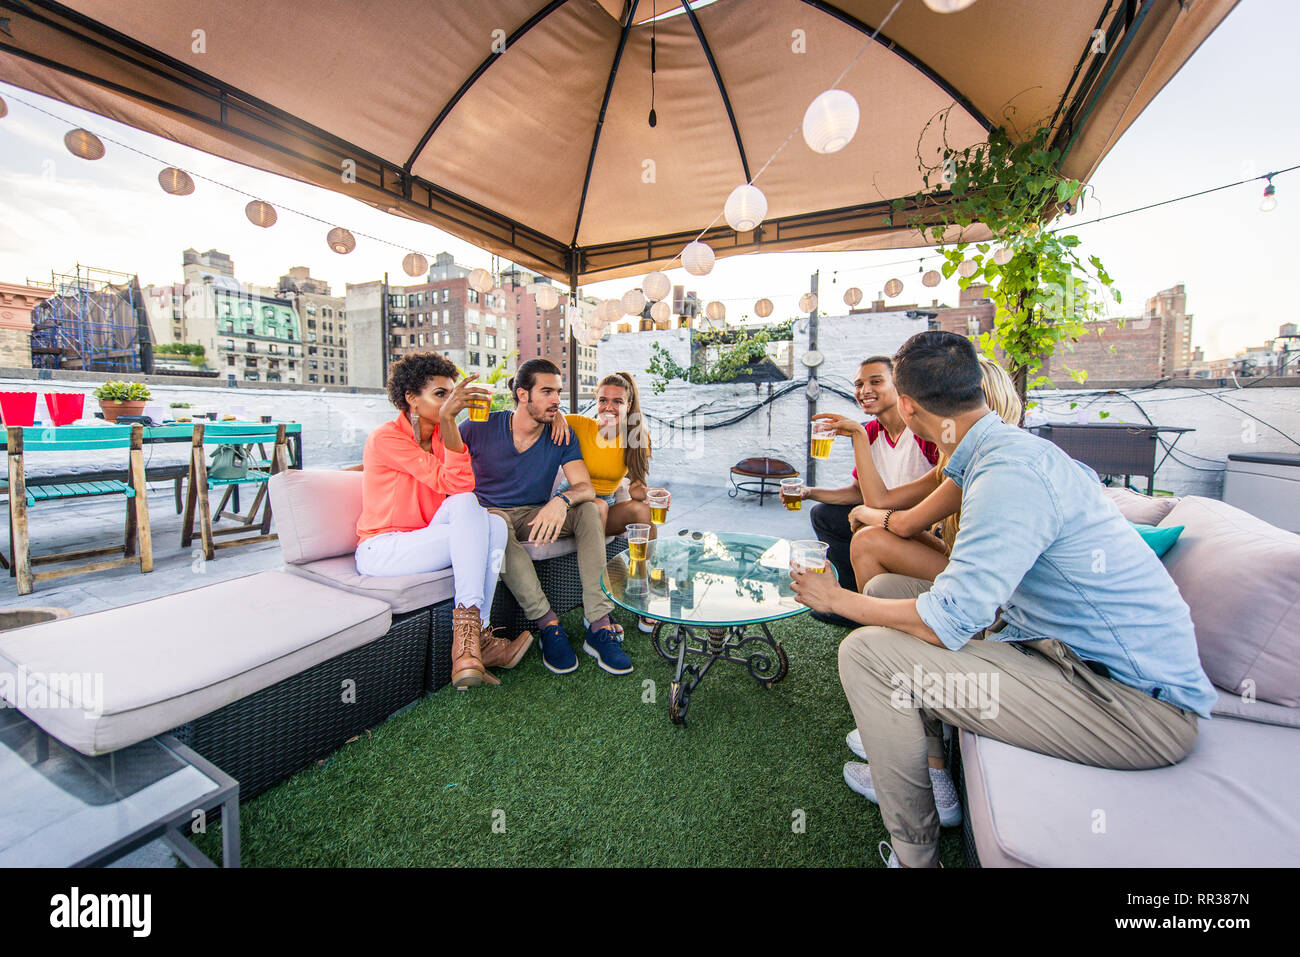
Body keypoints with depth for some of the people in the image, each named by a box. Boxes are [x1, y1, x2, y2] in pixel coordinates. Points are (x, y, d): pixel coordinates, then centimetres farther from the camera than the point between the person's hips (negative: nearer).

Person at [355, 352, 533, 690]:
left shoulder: (441, 434, 10)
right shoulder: (386, 437, -12)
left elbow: (463, 484, -5)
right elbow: (453, 484, -24)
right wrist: (448, 420, -32)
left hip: (420, 542, 6)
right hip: (380, 550, -6)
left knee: (495, 525, -21)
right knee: (466, 506, -26)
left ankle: (472, 637, -25)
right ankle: (470, 634, -27)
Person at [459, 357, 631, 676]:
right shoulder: (481, 427, -9)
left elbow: (585, 487, -16)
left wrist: (562, 500, -37)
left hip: (535, 516, 3)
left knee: (589, 508, -24)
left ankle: (599, 626, -30)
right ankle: (549, 624, -32)